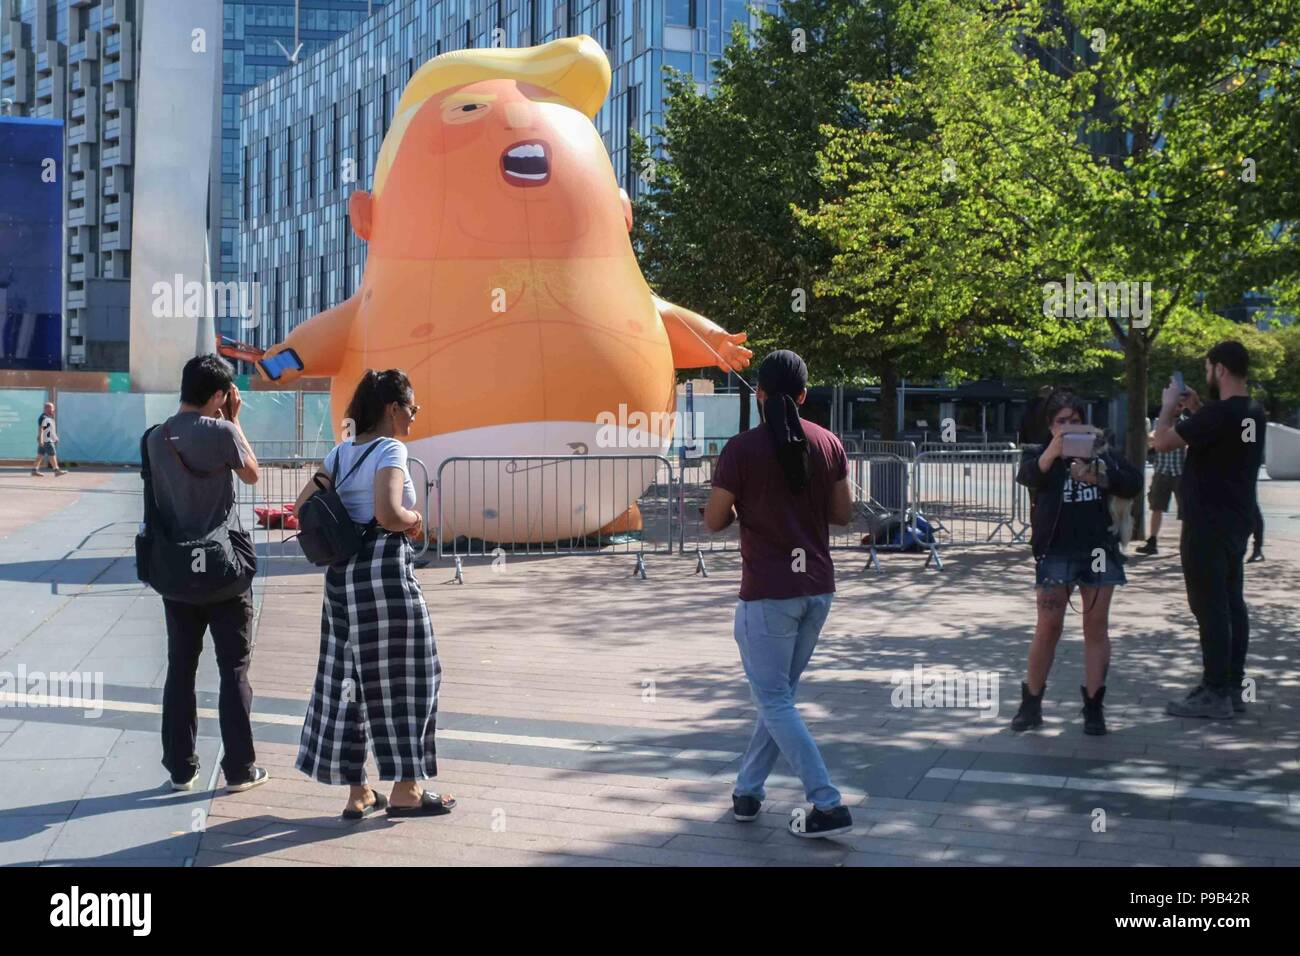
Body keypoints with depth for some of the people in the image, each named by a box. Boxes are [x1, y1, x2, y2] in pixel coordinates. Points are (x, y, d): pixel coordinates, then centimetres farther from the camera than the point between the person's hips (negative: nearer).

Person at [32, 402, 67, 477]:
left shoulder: (48, 417, 16)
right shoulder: (43, 418, -16)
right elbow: (40, 429, -22)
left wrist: (55, 437, 23)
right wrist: (41, 440, -27)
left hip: (48, 439, 10)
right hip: (46, 440, -10)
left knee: (41, 455, 10)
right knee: (52, 454, -9)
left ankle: (34, 470, 11)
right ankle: (56, 471, -8)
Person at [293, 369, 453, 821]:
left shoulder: (341, 452, 12)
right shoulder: (390, 450, -12)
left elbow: (303, 504, 11)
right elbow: (389, 513, -25)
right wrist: (415, 522, -6)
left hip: (343, 574, 8)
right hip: (385, 571, -8)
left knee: (349, 677, 11)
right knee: (400, 677, 3)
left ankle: (358, 792, 16)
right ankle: (405, 790, 9)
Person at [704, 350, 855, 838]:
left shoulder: (742, 449, -13)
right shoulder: (828, 444, 1)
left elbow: (714, 521, -6)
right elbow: (843, 513, 7)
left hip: (768, 591, -5)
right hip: (817, 587, 6)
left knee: (774, 701, 2)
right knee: (779, 693, 18)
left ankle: (828, 805, -5)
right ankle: (747, 790, 26)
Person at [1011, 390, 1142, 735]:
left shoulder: (1102, 454, 8)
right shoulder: (1040, 454, 2)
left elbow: (1133, 484, -4)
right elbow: (1029, 476, -21)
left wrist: (1097, 476, -21)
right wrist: (1053, 451, -41)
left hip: (1098, 551, 2)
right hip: (1056, 552, -2)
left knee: (1096, 628, 4)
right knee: (1048, 628, -1)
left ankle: (1094, 707, 10)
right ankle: (1031, 704, 10)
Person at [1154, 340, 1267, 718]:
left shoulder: (1218, 414, -22)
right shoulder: (1253, 414, 7)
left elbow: (1162, 441, -17)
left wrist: (1169, 405, -1)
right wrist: (1196, 407, 17)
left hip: (1208, 526, -9)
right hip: (1237, 524, 9)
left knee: (1210, 607, -5)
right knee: (1232, 603, 13)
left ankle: (1215, 694, -4)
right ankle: (1233, 687, 20)